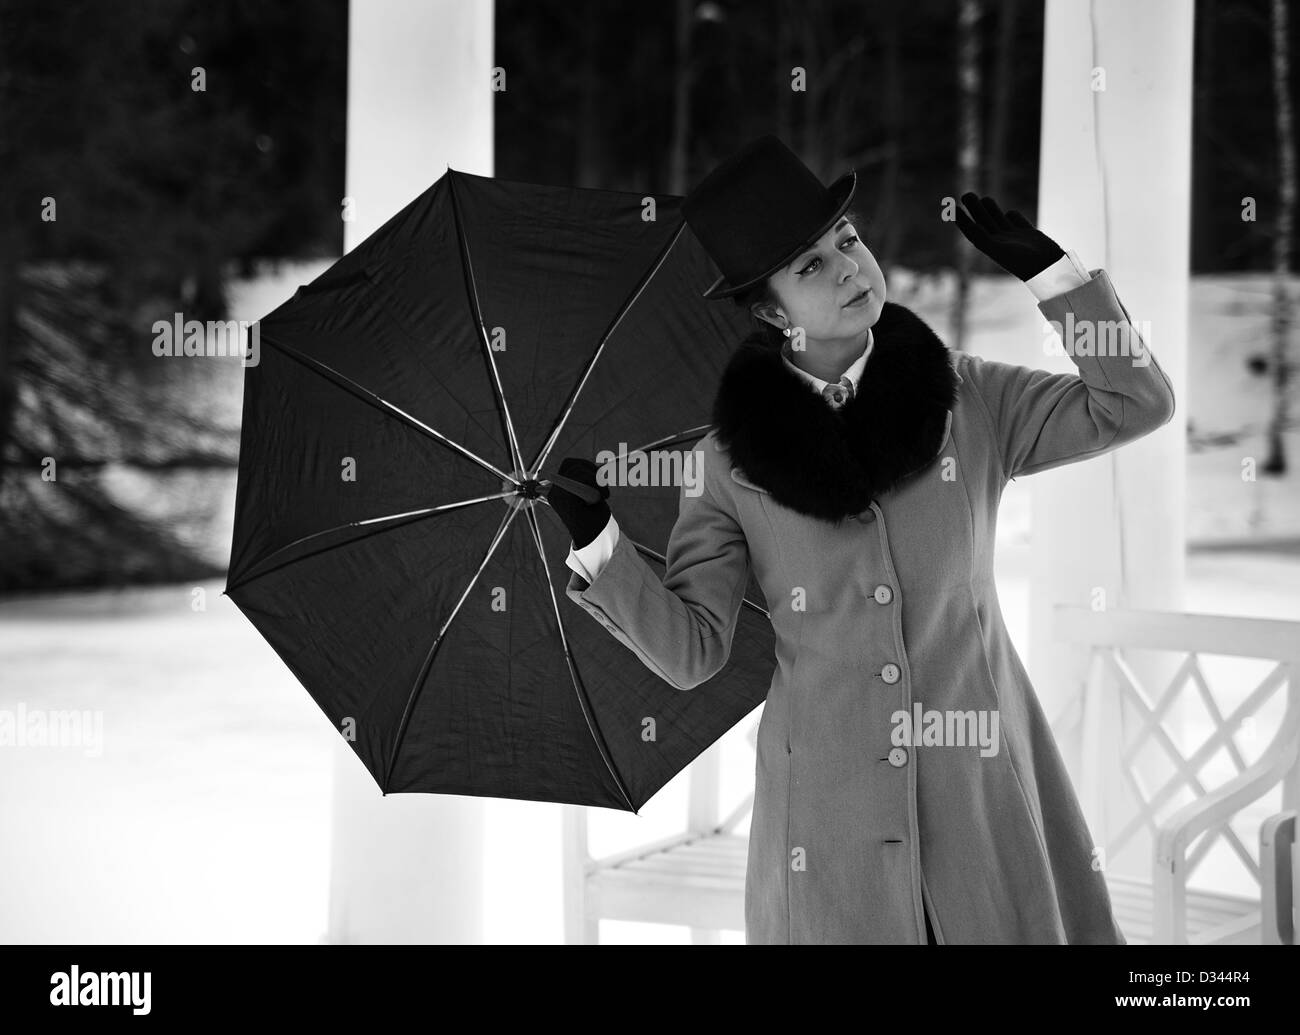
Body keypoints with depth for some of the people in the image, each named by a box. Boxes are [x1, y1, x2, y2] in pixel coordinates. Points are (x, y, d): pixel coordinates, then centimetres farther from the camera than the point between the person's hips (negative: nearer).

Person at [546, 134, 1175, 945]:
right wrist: (596, 541, -13)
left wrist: (1046, 269, -4)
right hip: (832, 811, -1)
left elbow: (1135, 406, 0)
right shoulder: (733, 458, 2)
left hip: (984, 788, 1)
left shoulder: (970, 400, 6)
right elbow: (690, 652, 0)